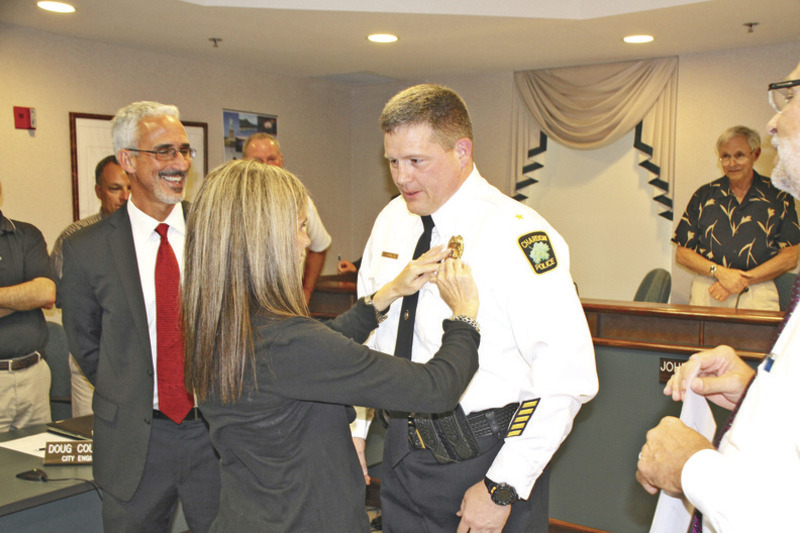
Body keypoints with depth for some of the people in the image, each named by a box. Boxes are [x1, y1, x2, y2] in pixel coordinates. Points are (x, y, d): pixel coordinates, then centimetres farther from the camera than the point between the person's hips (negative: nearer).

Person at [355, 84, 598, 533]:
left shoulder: (517, 235, -18)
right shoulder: (391, 221, 3)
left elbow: (569, 376, -22)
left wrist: (502, 488, -20)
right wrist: (358, 430, 9)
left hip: (486, 457, -6)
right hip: (403, 449, 6)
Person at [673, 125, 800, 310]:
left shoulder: (778, 196, 9)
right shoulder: (704, 195, 12)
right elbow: (682, 253, 10)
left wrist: (744, 280, -5)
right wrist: (719, 272, -6)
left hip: (758, 292, 0)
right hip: (707, 288, 1)